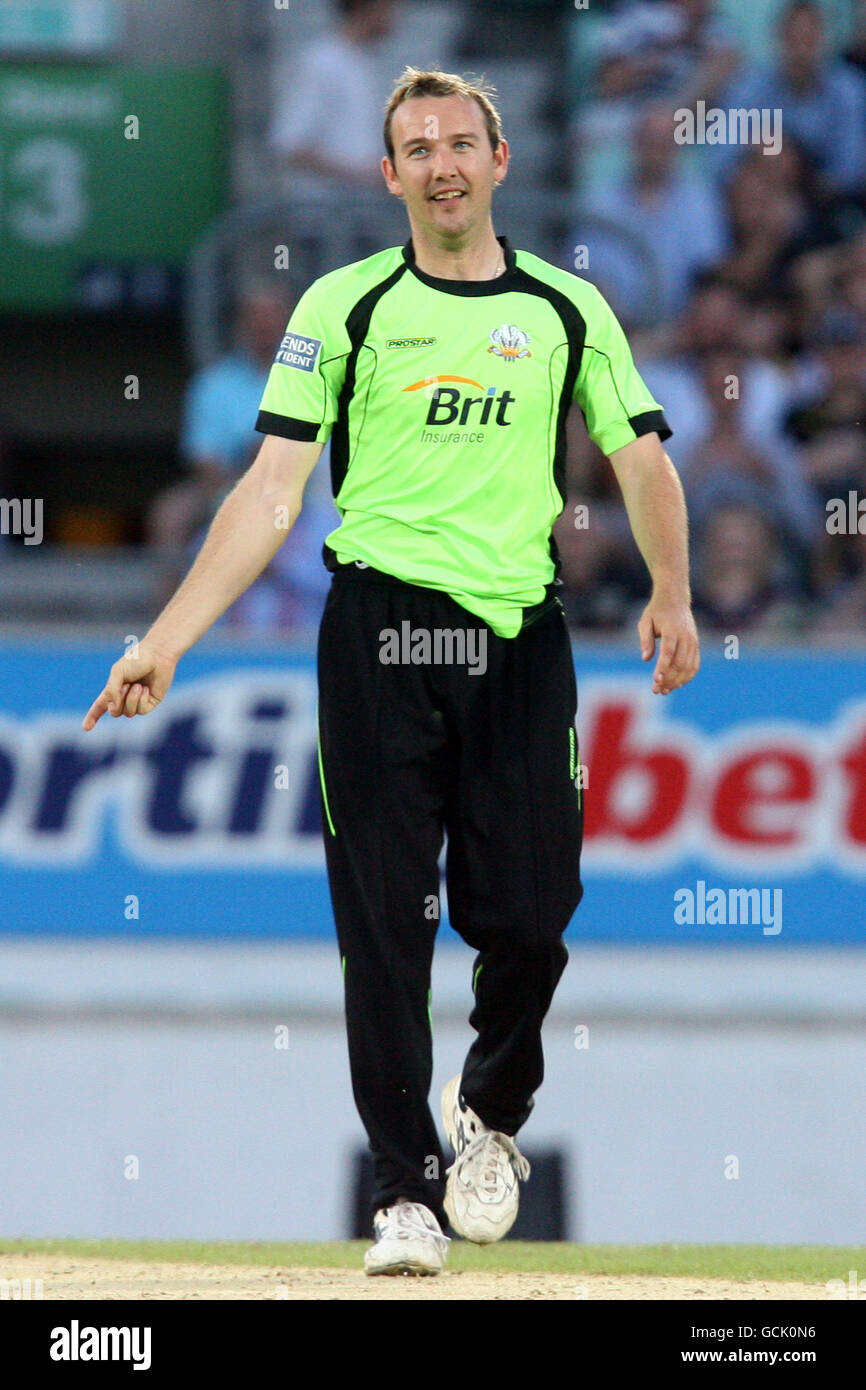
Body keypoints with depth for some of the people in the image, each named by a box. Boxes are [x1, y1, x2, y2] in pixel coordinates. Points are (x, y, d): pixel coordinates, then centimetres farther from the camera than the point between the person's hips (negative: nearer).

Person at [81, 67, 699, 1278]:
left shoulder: (568, 309, 10)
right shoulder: (345, 306, 4)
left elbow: (642, 456, 11)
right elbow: (272, 490, -1)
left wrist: (672, 598, -4)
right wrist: (167, 640, -9)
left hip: (521, 634, 1)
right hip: (382, 632, -1)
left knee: (530, 915, -2)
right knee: (386, 925, -4)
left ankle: (492, 1113, 28)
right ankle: (405, 1192, 3)